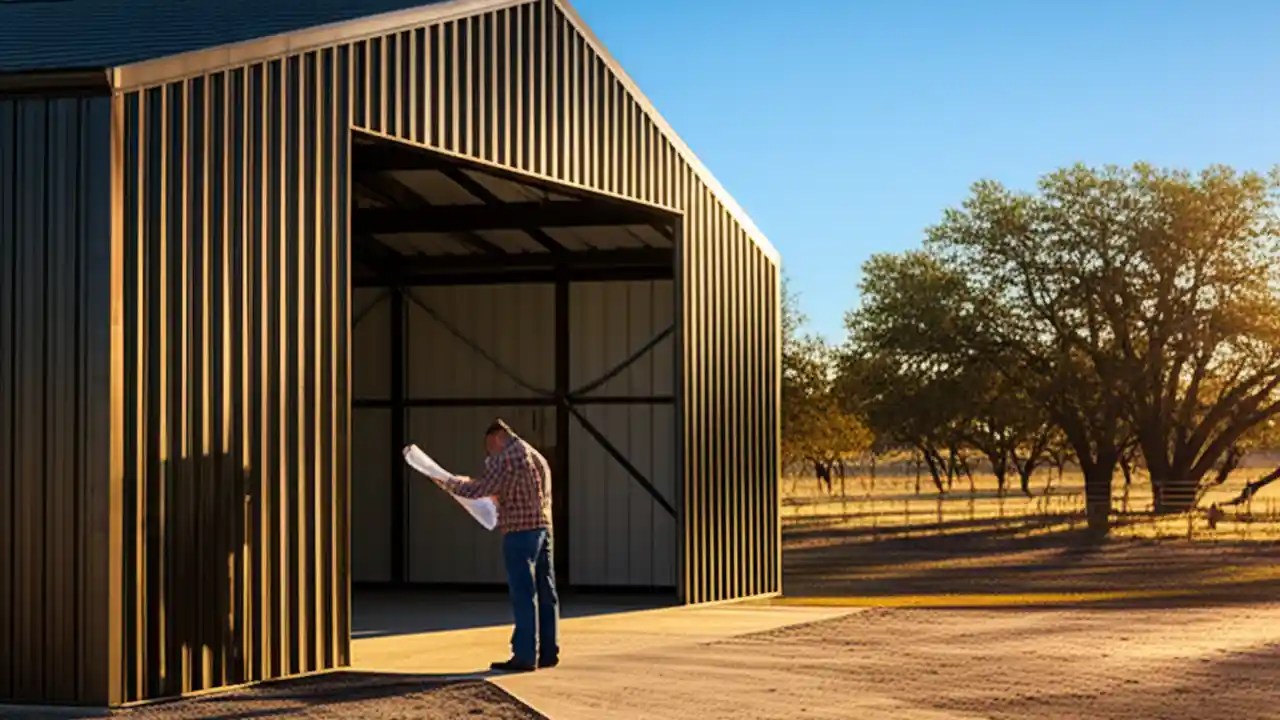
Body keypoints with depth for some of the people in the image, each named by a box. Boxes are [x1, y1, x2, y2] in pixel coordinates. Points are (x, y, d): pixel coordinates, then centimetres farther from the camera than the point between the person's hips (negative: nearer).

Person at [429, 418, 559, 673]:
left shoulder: (507, 457, -9)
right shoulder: (536, 456, 19)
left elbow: (478, 489, -12)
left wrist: (446, 481, 0)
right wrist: (498, 498, 33)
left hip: (520, 532, -9)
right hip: (543, 528, 9)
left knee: (523, 596, -7)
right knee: (545, 594, 8)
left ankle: (525, 656, -6)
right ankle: (548, 653, 11)